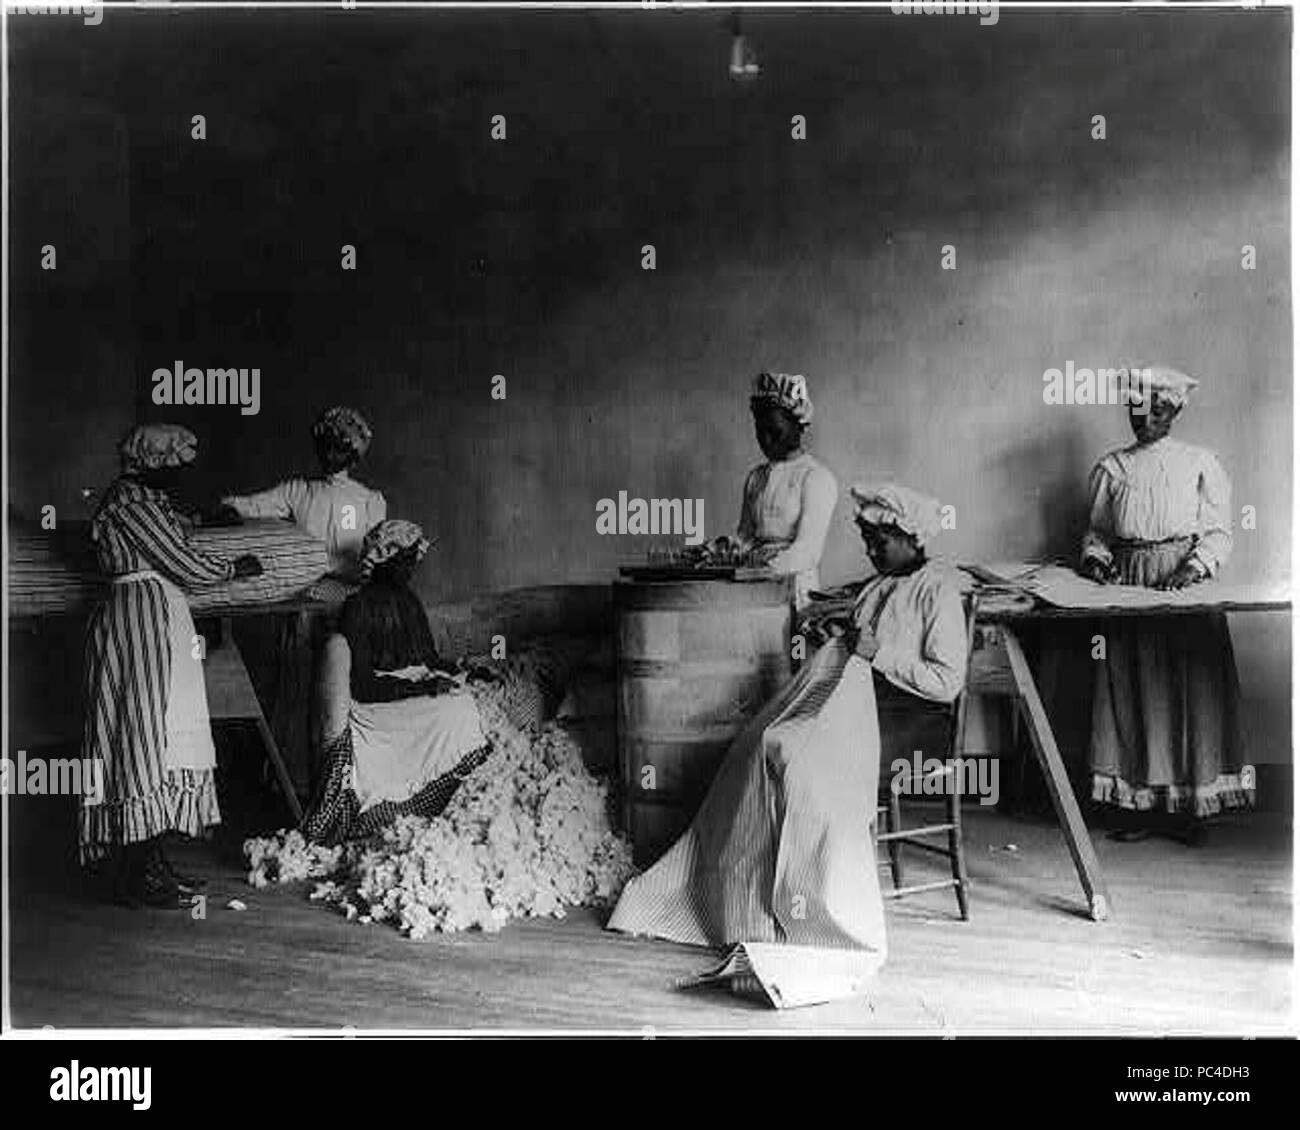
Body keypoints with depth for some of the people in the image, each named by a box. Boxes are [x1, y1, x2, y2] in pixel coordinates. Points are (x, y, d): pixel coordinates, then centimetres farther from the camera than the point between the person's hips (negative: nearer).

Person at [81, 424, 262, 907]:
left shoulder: (143, 498, 18)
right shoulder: (130, 498, -12)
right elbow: (182, 564, -13)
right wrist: (236, 568, 1)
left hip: (159, 618, 11)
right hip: (142, 618, -11)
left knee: (156, 736, 10)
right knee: (144, 736, -9)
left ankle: (150, 862, 15)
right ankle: (133, 876, -4)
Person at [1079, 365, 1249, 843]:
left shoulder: (1201, 464, 4)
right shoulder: (1111, 467, 11)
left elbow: (1219, 531, 1)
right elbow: (1097, 529, 15)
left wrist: (1194, 568, -15)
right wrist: (1095, 557, -5)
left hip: (1186, 589, -2)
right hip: (1127, 588, 2)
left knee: (1189, 691, -3)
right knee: (1132, 693, 0)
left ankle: (1188, 806, 6)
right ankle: (1142, 803, 7)